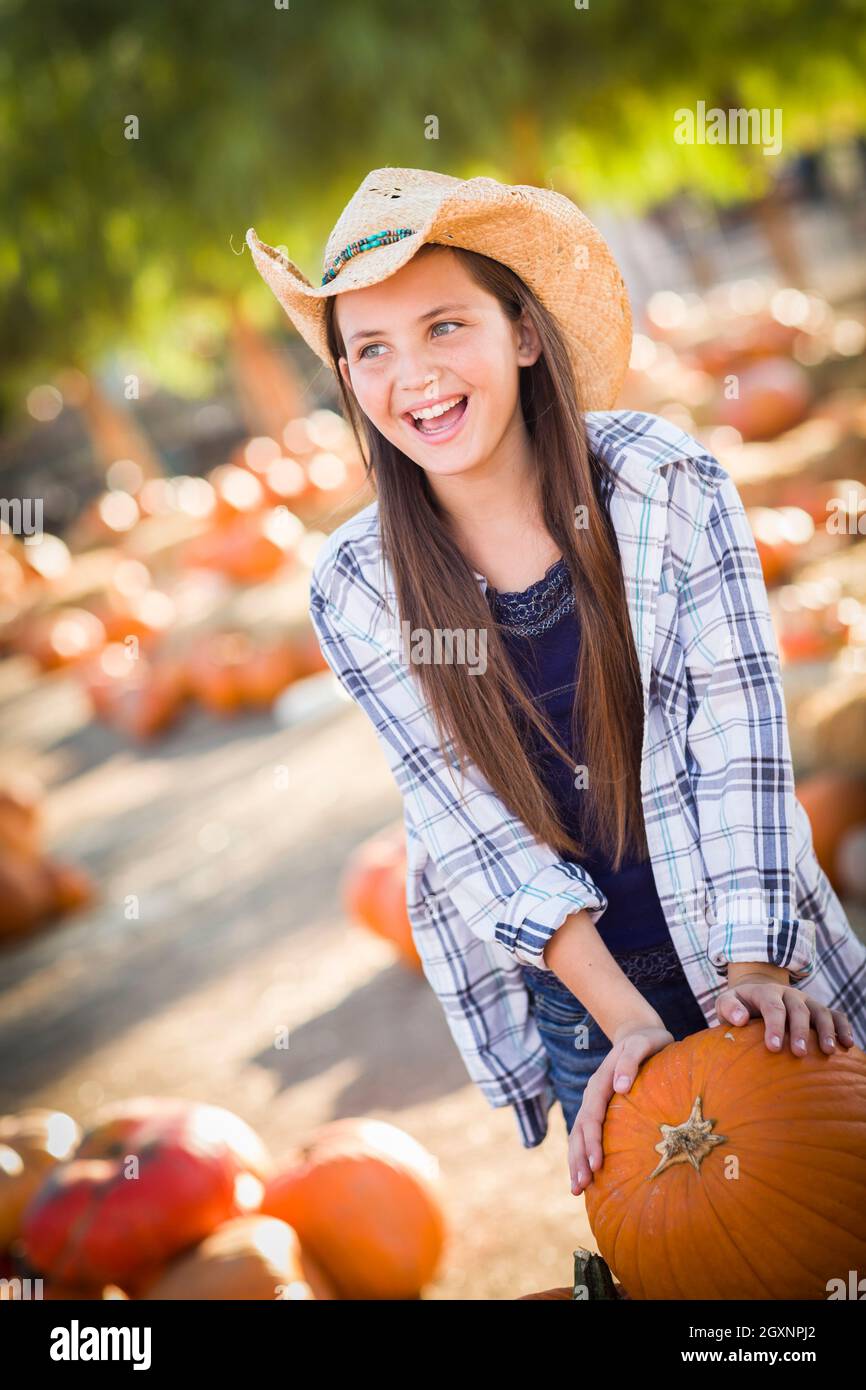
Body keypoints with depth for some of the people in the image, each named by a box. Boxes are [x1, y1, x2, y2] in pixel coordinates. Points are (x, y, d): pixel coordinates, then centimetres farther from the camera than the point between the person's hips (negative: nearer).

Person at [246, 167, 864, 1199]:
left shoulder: (664, 483, -13)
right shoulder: (356, 591, -11)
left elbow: (739, 738, -14)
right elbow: (476, 828, -11)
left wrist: (756, 968, -22)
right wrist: (627, 1019, -18)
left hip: (739, 944, 0)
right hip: (566, 995, 0)